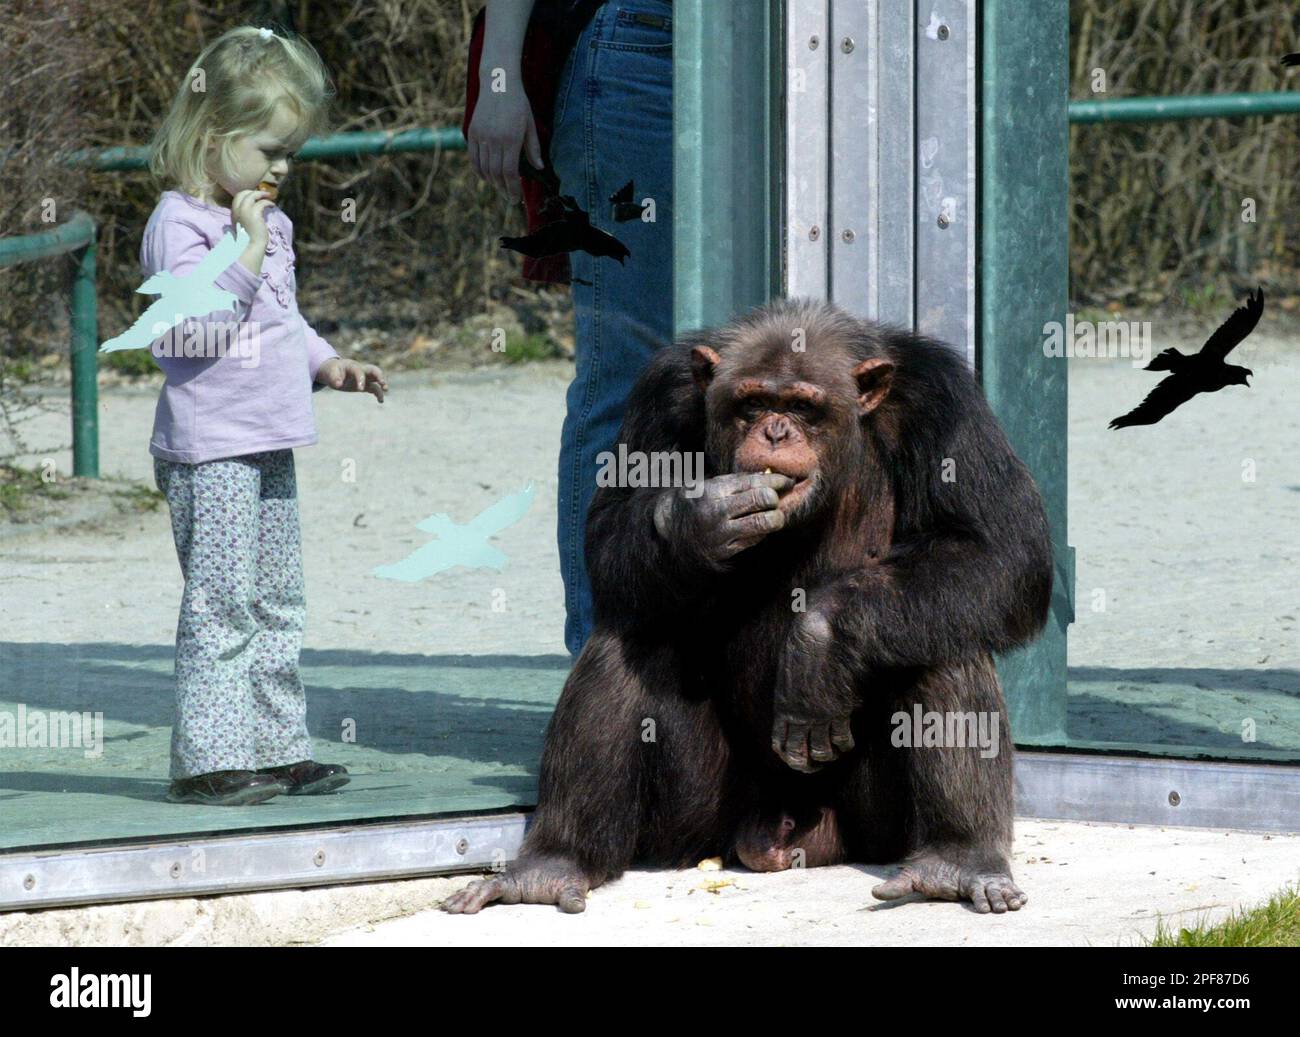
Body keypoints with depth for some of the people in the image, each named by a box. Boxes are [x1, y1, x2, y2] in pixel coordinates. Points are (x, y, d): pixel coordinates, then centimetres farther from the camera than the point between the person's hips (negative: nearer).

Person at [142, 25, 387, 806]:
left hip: (268, 444, 9)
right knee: (221, 605, -10)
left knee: (279, 607, 12)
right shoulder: (180, 223, -13)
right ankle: (208, 759, -8)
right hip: (209, 448, -9)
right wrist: (249, 248, -26)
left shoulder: (269, 221, 16)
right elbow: (198, 325, -25)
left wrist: (329, 364, 14)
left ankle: (278, 748, 18)